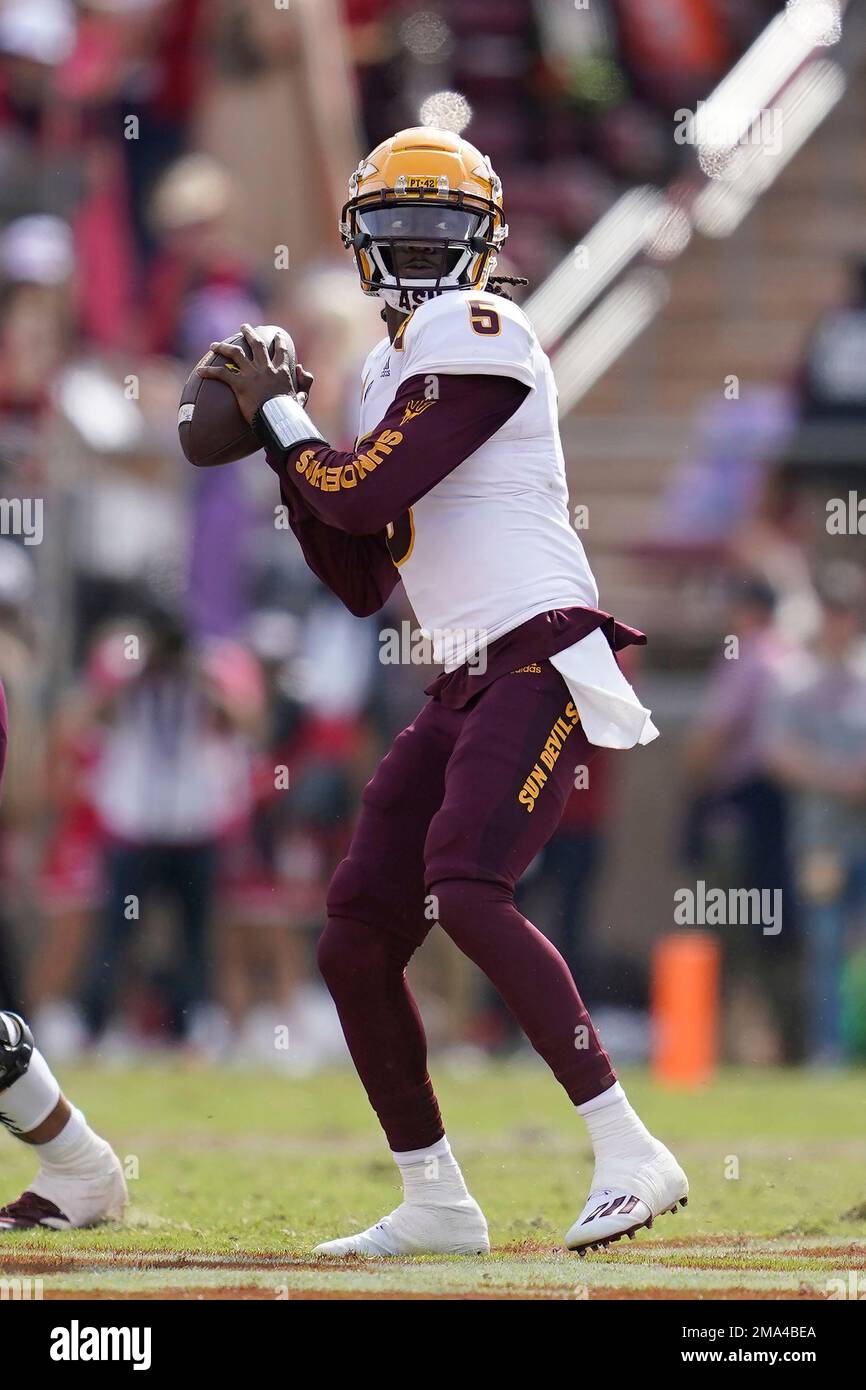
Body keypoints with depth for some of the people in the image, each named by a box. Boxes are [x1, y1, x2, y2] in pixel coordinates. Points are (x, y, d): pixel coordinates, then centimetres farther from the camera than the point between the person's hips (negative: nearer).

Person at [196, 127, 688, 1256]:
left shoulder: (477, 336, -8)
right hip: (468, 685, 9)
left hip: (543, 663, -9)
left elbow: (366, 494, -16)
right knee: (356, 941, 5)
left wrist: (277, 413, -1)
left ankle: (629, 1153, -26)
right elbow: (362, 581, 21)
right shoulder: (397, 367, 20)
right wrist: (286, 450, 11)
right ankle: (436, 1205, 17)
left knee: (465, 889, -27)